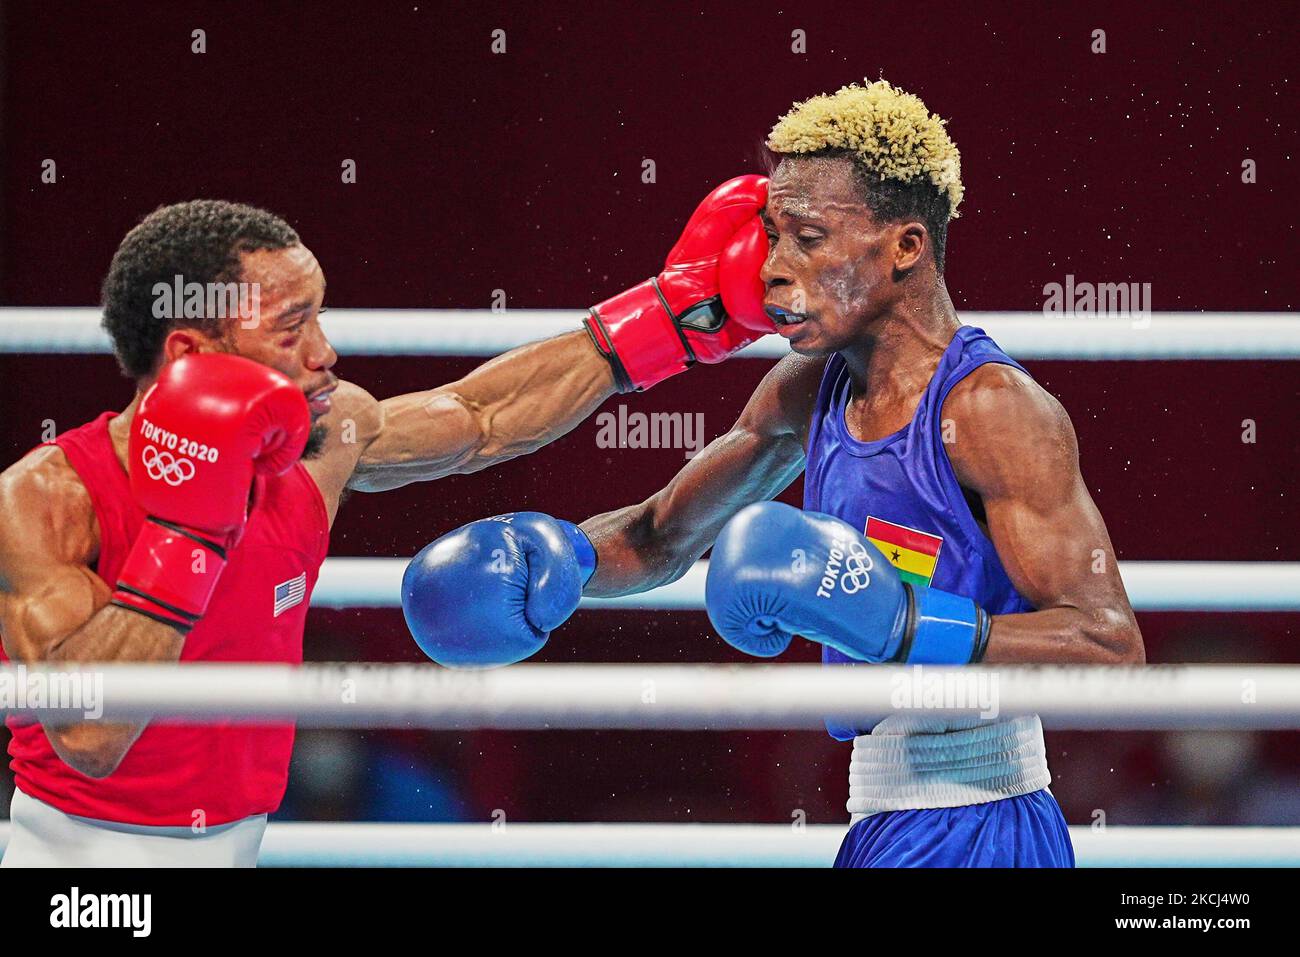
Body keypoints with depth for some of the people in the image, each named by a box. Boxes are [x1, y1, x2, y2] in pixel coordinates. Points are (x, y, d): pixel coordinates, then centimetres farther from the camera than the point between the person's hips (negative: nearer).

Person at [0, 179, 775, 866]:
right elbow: (87, 738, -29)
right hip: (83, 851, -5)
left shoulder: (326, 438, -4)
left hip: (236, 845, 5)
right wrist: (186, 530, -30)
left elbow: (478, 418, 14)